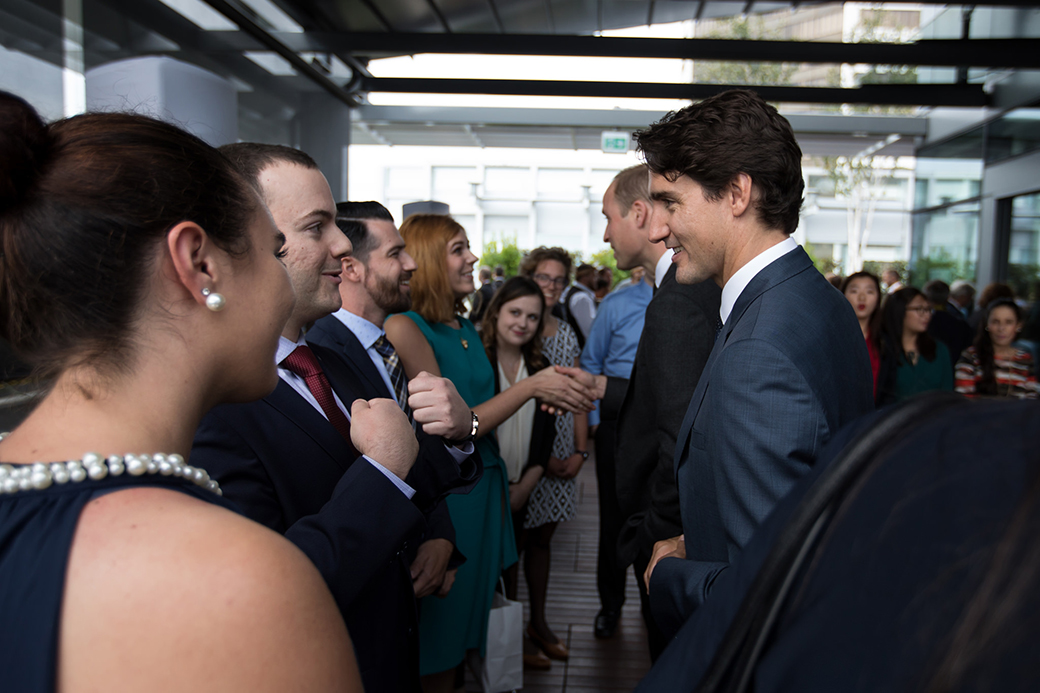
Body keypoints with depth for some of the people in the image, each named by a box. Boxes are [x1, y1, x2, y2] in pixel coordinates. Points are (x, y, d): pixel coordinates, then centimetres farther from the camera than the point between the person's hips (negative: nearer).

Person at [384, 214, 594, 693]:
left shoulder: (465, 328, 8)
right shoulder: (405, 328, -17)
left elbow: (480, 407, 8)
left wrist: (547, 392, -4)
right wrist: (531, 386, -17)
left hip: (484, 486, 8)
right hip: (444, 495, -8)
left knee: (469, 610, 21)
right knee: (436, 638, 9)